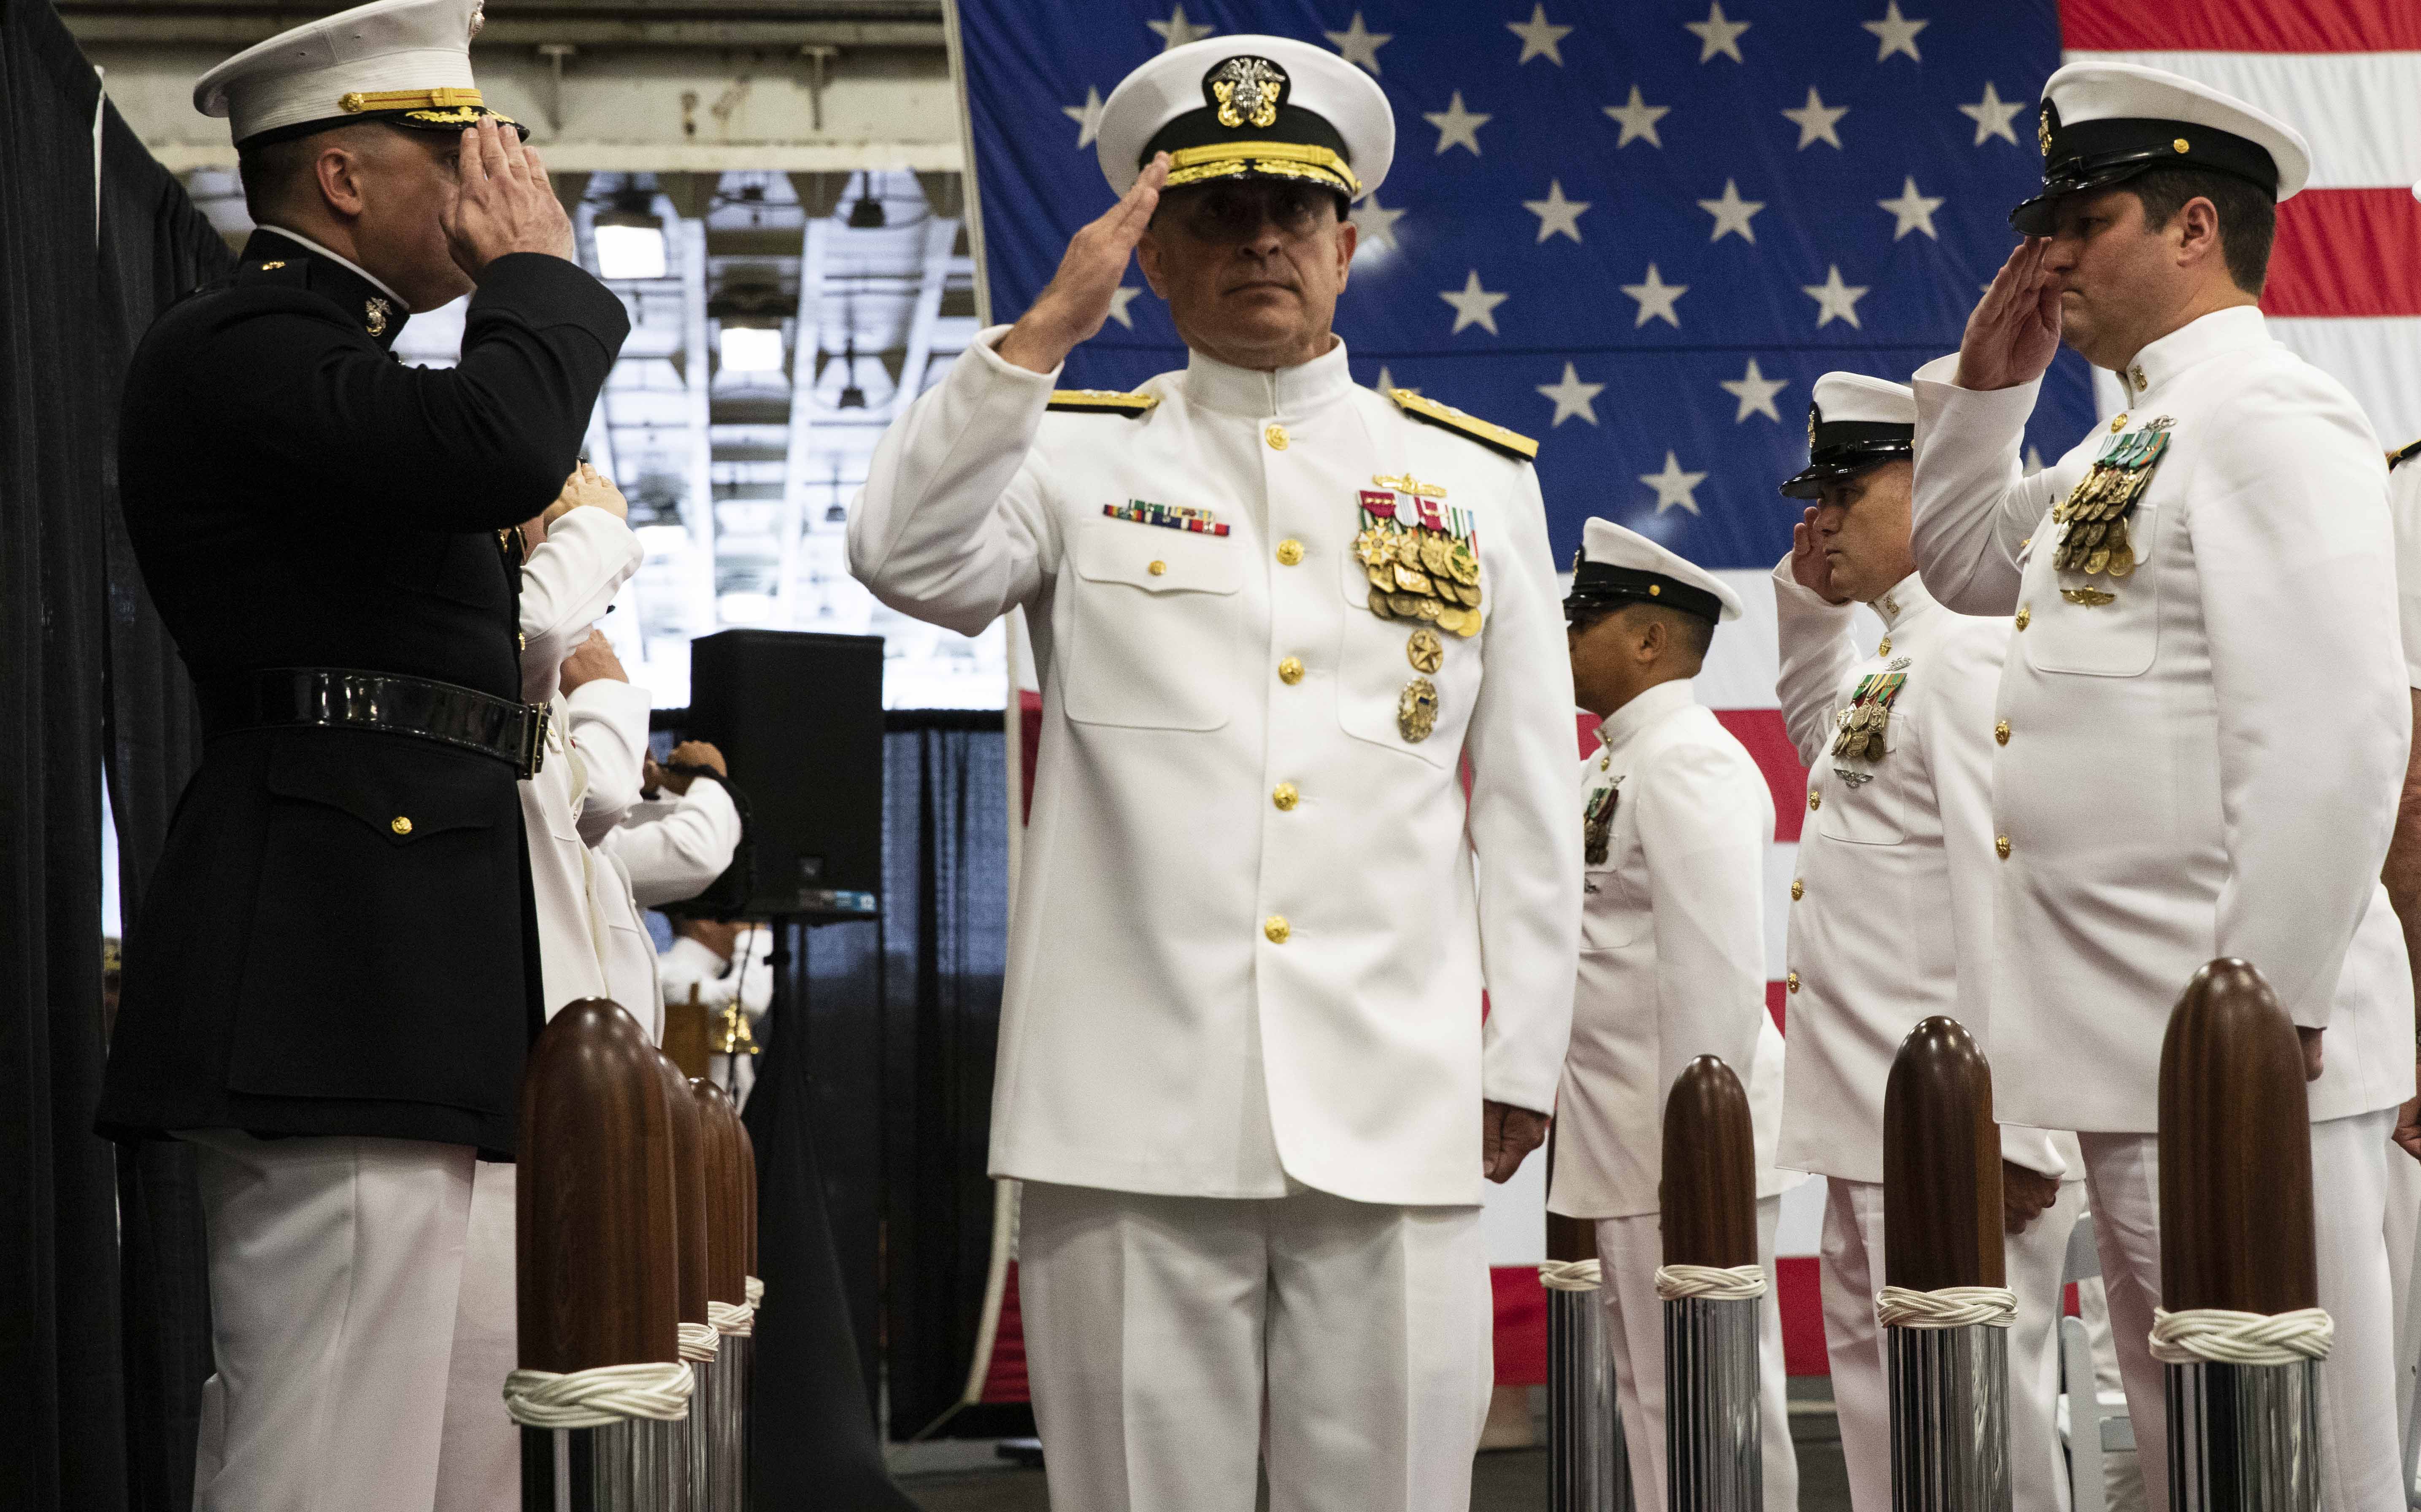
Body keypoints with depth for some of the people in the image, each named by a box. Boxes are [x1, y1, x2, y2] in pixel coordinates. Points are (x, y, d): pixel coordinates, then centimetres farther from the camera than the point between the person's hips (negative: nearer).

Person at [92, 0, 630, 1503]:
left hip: (368, 981, 11)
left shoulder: (324, 352, 24)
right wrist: (537, 267, -10)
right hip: (339, 981, -11)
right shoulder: (242, 342, -9)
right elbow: (499, 448, -24)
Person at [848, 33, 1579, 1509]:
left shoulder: (1479, 479, 13)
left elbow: (1527, 800, 12)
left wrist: (1522, 1055, 8)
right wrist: (1047, 331, -13)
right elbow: (907, 558, -11)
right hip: (1133, 1108, -1)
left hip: (1396, 1108, 1)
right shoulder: (1078, 455, 10)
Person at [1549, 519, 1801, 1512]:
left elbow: (1717, 973, -21)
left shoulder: (1690, 763, -14)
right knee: (1654, 1408, 15)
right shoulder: (1609, 768, 16)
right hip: (1626, 1152, 10)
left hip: (1685, 1148, -10)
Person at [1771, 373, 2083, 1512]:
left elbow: (2010, 893, -21)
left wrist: (2010, 1130, -24)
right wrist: (1808, 597, 23)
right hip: (1878, 1121, 11)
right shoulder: (1898, 653, 17)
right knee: (1879, 1402, 15)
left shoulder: (1973, 650, -14)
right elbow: (1817, 731, 41)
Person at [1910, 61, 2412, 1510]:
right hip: (2139, 1054, 10)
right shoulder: (2131, 439, 18)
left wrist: (2267, 1013, -21)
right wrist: (1986, 385, 16)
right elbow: (1967, 562, 33)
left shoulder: (2270, 414, -12)